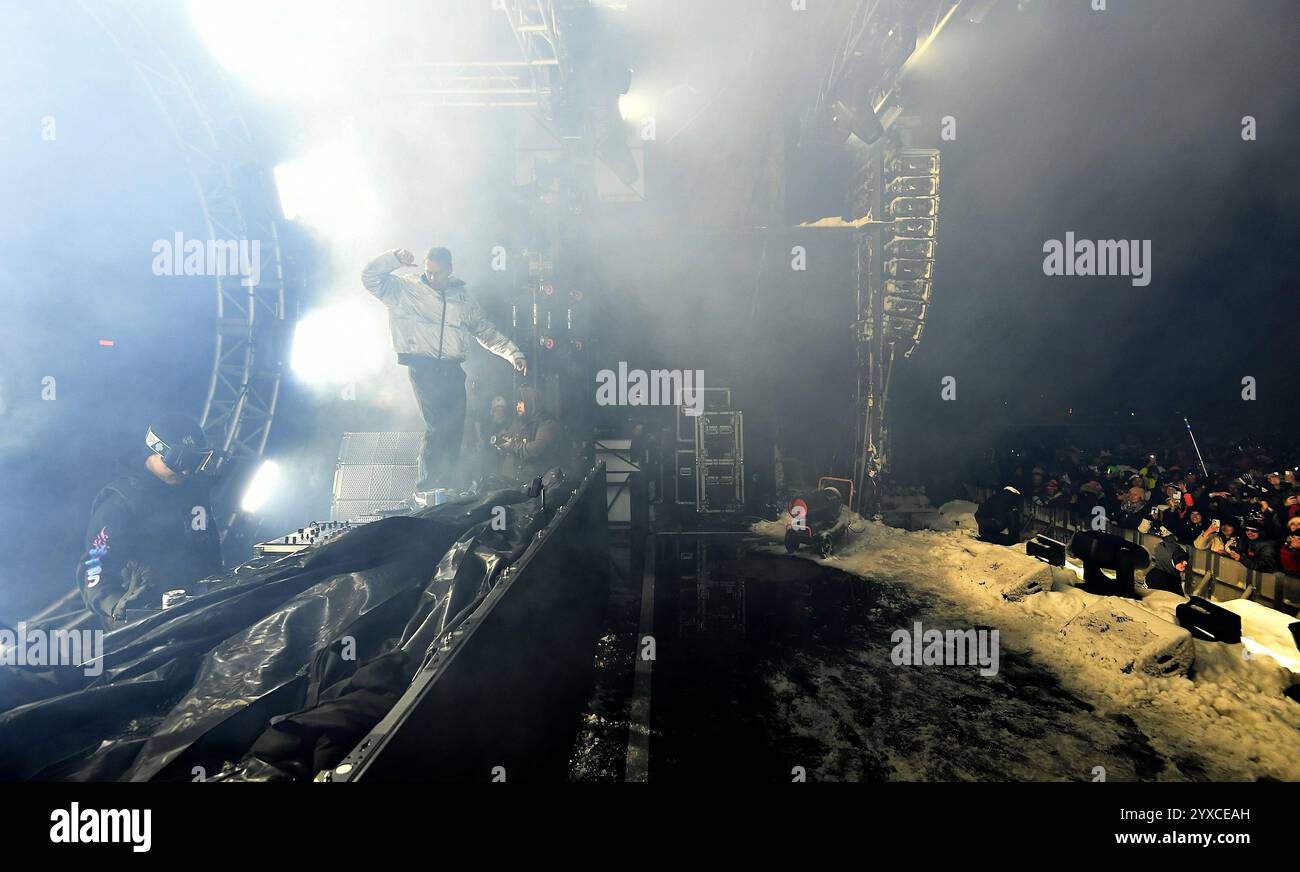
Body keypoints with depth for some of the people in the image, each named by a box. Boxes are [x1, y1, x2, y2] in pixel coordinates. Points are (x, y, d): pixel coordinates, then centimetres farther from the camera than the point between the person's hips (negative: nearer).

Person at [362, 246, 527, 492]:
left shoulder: (463, 301, 19)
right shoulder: (405, 289, 9)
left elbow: (487, 333, 21)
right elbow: (370, 277, 4)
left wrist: (513, 353, 11)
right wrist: (395, 258, -10)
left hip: (452, 370, 4)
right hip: (422, 368, -4)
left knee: (454, 430, 0)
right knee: (437, 425, -16)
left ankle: (448, 488, 12)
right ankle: (425, 488, -6)